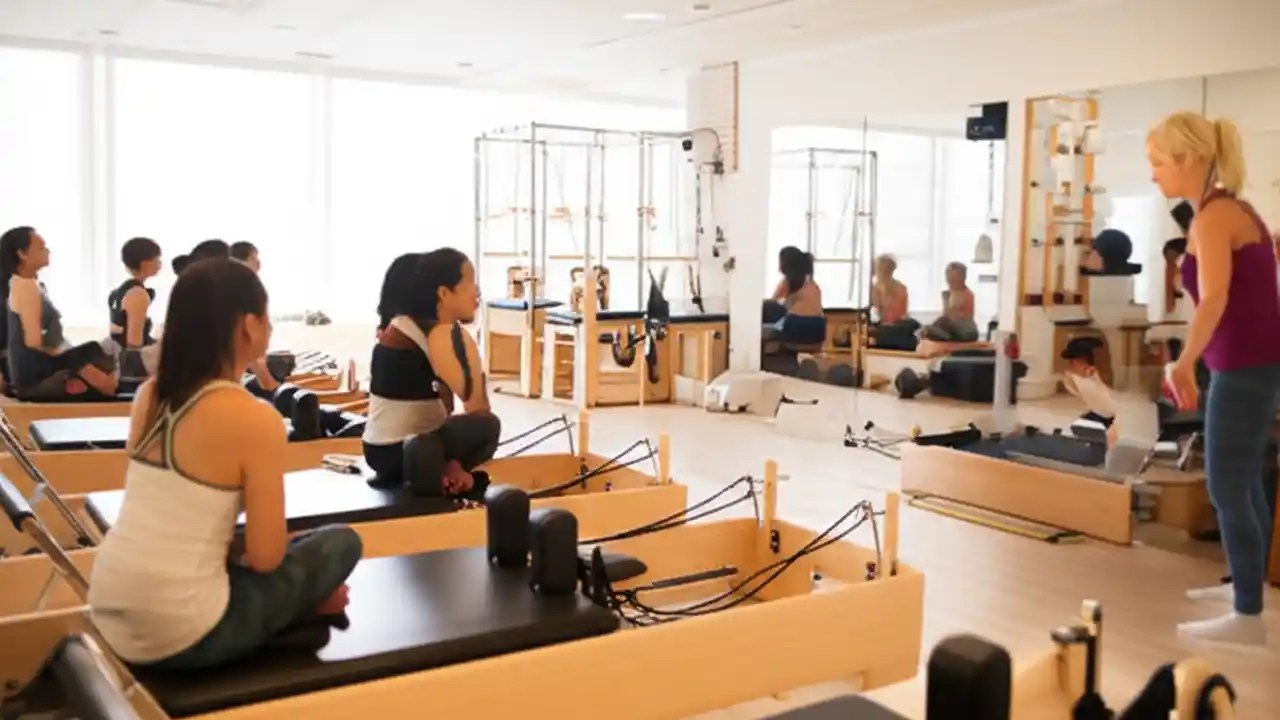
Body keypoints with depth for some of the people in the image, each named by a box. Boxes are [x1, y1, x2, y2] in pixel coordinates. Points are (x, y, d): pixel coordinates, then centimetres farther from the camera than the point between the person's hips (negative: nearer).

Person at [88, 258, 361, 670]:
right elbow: (266, 557, -11)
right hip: (180, 637, -7)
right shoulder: (255, 418, -17)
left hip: (109, 615, 7)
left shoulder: (149, 395, 5)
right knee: (342, 543, 12)